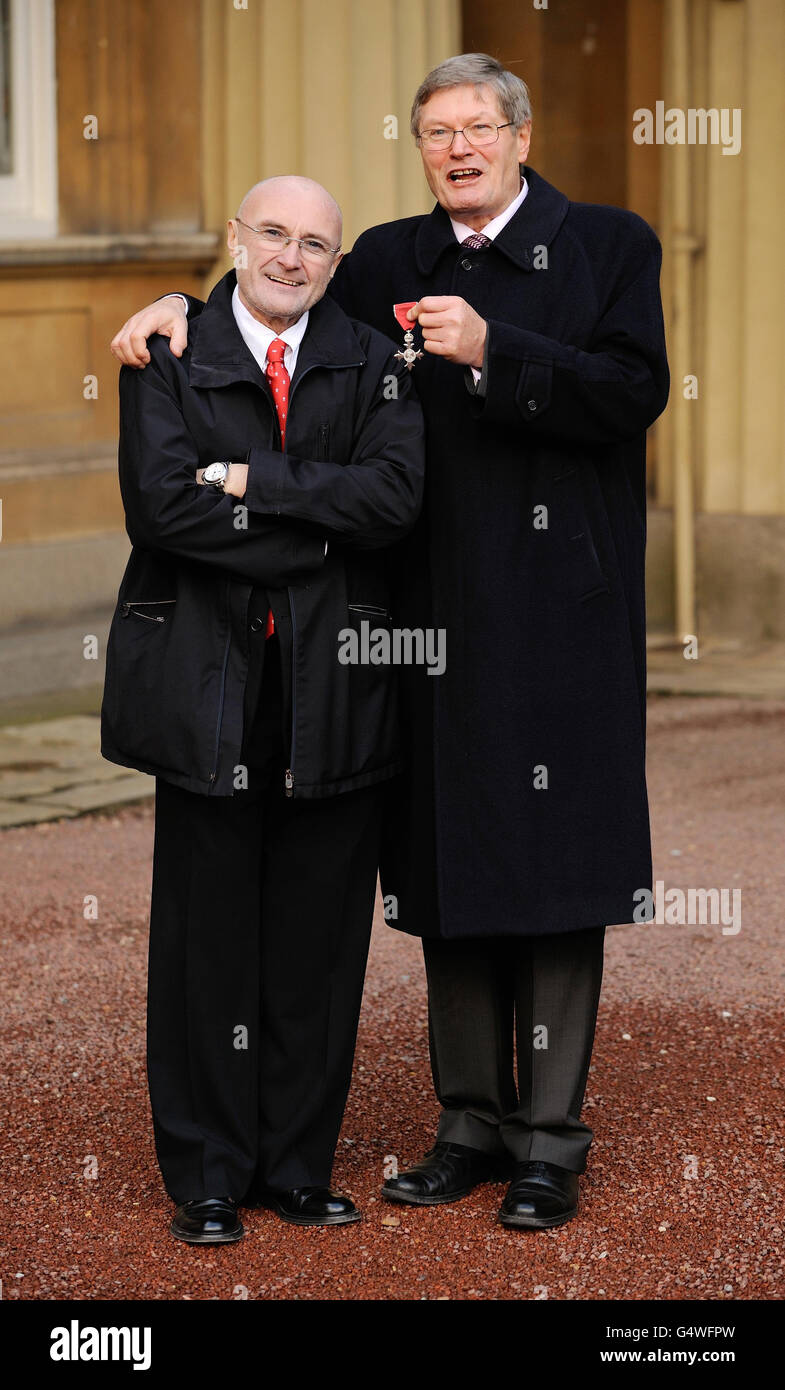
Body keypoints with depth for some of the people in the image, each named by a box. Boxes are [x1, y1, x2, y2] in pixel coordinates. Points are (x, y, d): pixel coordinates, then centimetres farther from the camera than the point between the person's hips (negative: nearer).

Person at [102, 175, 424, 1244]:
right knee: (207, 935, 4)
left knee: (320, 937, 7)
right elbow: (163, 505, -12)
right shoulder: (167, 356, 3)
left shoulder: (370, 362, 8)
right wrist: (318, 529, -11)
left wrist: (252, 483, -13)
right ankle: (208, 1177, 14)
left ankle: (300, 1166, 19)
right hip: (209, 684, -2)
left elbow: (395, 494, -8)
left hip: (337, 691, 2)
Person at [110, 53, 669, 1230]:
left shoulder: (609, 246, 1)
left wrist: (493, 352, -20)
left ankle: (551, 1137, 5)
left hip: (560, 615, -4)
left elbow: (635, 392, -11)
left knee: (553, 873, -2)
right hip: (436, 612, 4)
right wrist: (187, 309, 3)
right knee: (448, 869, 9)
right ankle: (472, 1121, 20)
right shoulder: (391, 263, 12)